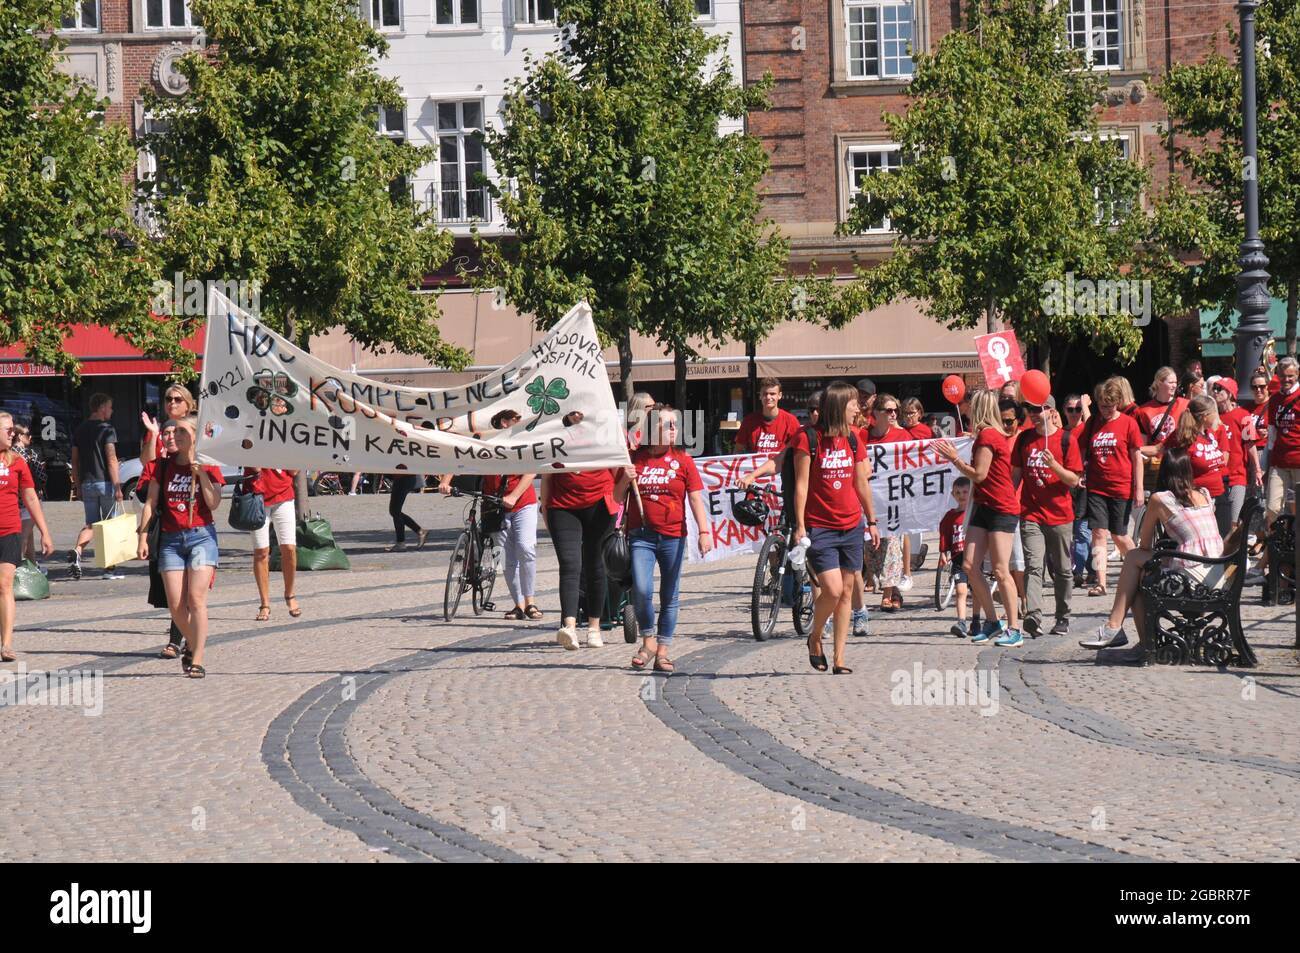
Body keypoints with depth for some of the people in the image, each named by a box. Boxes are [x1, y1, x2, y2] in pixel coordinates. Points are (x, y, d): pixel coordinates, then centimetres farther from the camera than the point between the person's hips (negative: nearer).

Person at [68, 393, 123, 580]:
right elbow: (111, 459, -15)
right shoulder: (106, 429, -9)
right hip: (105, 482, -5)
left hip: (87, 484, 5)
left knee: (91, 524, 8)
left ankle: (76, 551, -20)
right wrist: (117, 487, -15)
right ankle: (109, 568, 8)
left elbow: (75, 461, 11)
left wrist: (78, 486, 17)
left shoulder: (79, 431, 10)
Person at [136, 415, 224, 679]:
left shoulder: (208, 467, 3)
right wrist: (143, 538, 1)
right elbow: (150, 503, 8)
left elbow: (214, 503, -9)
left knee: (196, 598, -14)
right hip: (171, 539, 3)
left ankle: (197, 660, -12)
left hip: (201, 536, -3)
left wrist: (201, 473, -13)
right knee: (176, 605, -3)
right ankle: (191, 645, 24)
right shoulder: (163, 467, 8)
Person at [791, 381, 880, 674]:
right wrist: (800, 525, -13)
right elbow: (801, 484, -9)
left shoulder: (853, 439, 8)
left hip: (851, 526, 5)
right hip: (820, 527, -5)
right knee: (832, 589, -14)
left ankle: (839, 659, 10)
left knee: (846, 591, 5)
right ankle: (814, 638, 14)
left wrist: (871, 521, 19)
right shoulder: (808, 438, -8)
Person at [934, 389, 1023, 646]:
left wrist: (954, 458, -6)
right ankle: (992, 622, 11)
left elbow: (978, 474, -16)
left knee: (1000, 570, -9)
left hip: (1002, 509, -10)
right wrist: (954, 456, 15)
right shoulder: (988, 434, 15)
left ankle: (1014, 630, -4)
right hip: (984, 506, 10)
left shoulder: (987, 435, -14)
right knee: (970, 565, 4)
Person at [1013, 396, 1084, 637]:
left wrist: (1054, 464, -20)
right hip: (1031, 514, 1)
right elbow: (1016, 475, 17)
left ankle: (1063, 618, 20)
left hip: (1060, 515, -1)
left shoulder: (1066, 439, -2)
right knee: (1033, 566, -13)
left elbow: (1074, 480, -5)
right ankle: (1033, 616, -26)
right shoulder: (1024, 439, 9)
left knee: (1062, 570, 9)